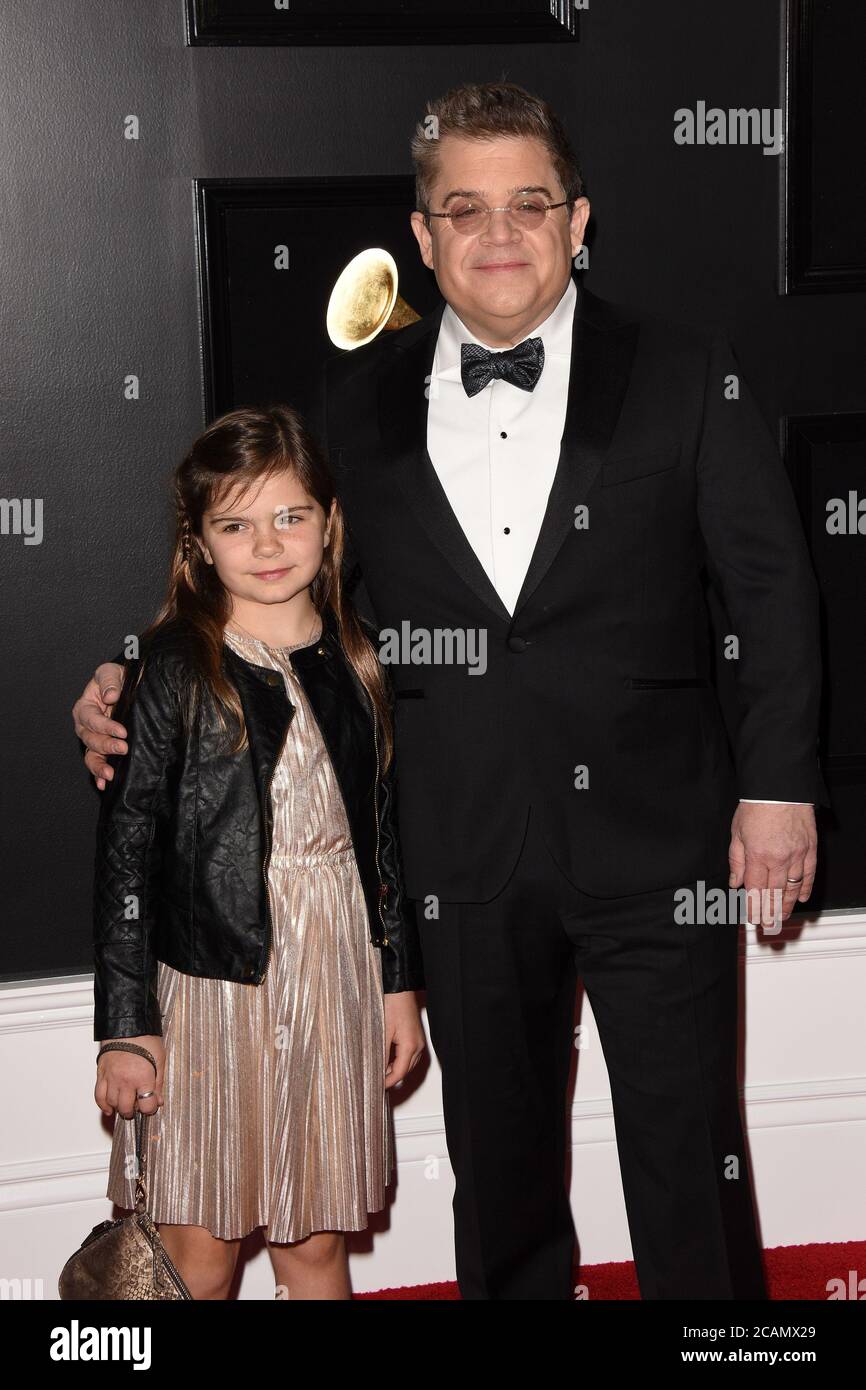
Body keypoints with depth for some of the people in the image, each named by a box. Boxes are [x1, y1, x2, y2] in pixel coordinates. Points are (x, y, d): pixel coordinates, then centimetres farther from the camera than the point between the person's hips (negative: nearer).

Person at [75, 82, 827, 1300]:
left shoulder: (687, 377, -2)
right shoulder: (360, 401, 4)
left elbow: (773, 589, 0)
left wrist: (779, 784, -5)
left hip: (656, 845, -2)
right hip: (467, 865, 2)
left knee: (692, 1167, 6)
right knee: (500, 1172, 17)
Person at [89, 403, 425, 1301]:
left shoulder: (354, 664, 7)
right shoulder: (174, 667, -7)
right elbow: (126, 851, -8)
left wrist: (399, 983, 12)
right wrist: (125, 1025, -10)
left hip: (338, 976, 4)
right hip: (212, 984, -4)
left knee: (317, 1248, 12)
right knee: (200, 1256, 4)